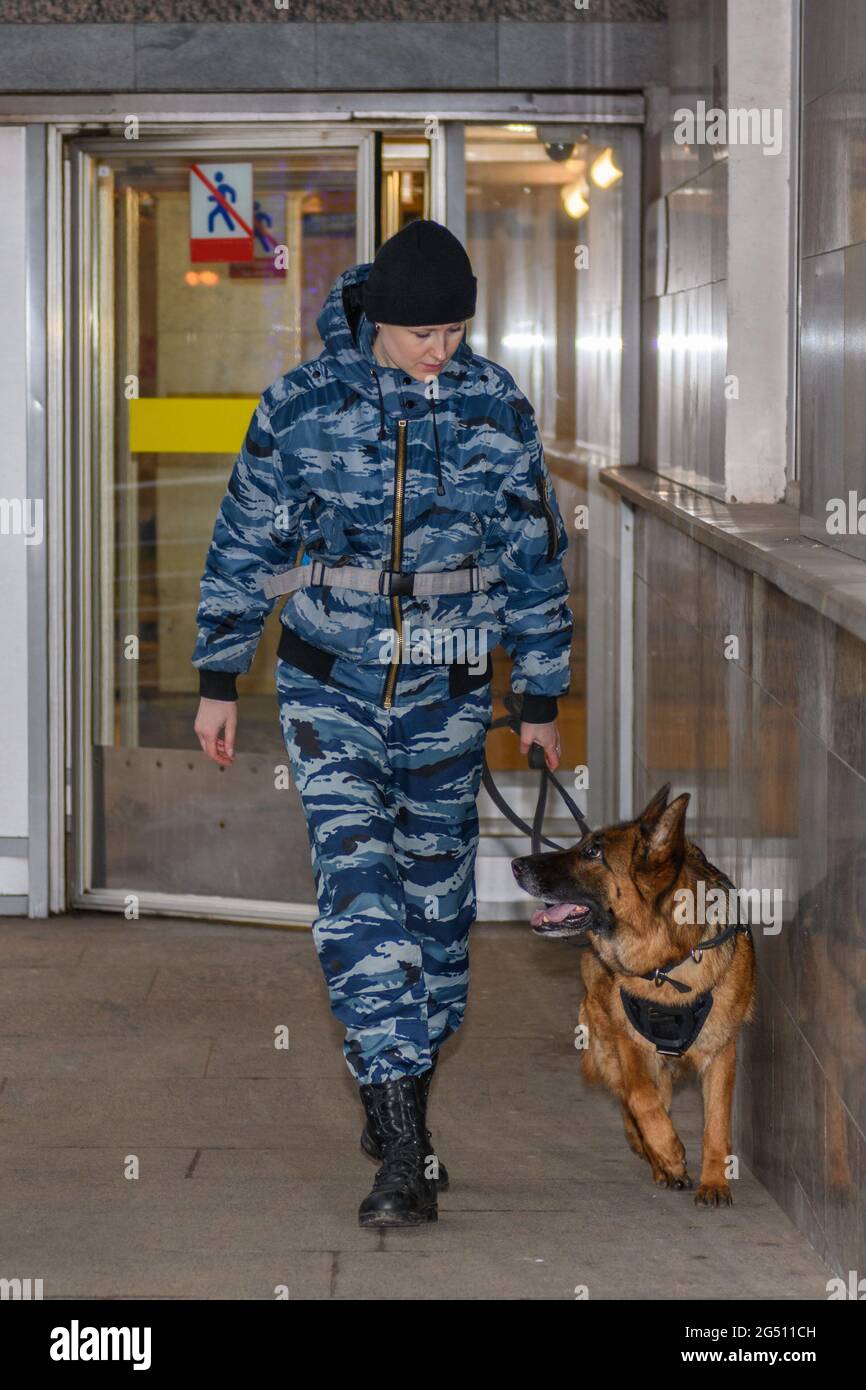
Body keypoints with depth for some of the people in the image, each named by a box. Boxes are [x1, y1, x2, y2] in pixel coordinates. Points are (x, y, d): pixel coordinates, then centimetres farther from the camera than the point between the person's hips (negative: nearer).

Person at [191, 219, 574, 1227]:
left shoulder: (495, 407, -2)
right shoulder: (301, 406, -6)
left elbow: (534, 557, 6)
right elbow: (243, 544, 4)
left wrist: (541, 701, 8)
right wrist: (218, 682, 7)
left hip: (446, 698, 2)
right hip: (329, 690, -2)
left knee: (435, 905, 9)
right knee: (360, 894, -14)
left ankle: (399, 1095, 28)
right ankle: (404, 1148, -17)